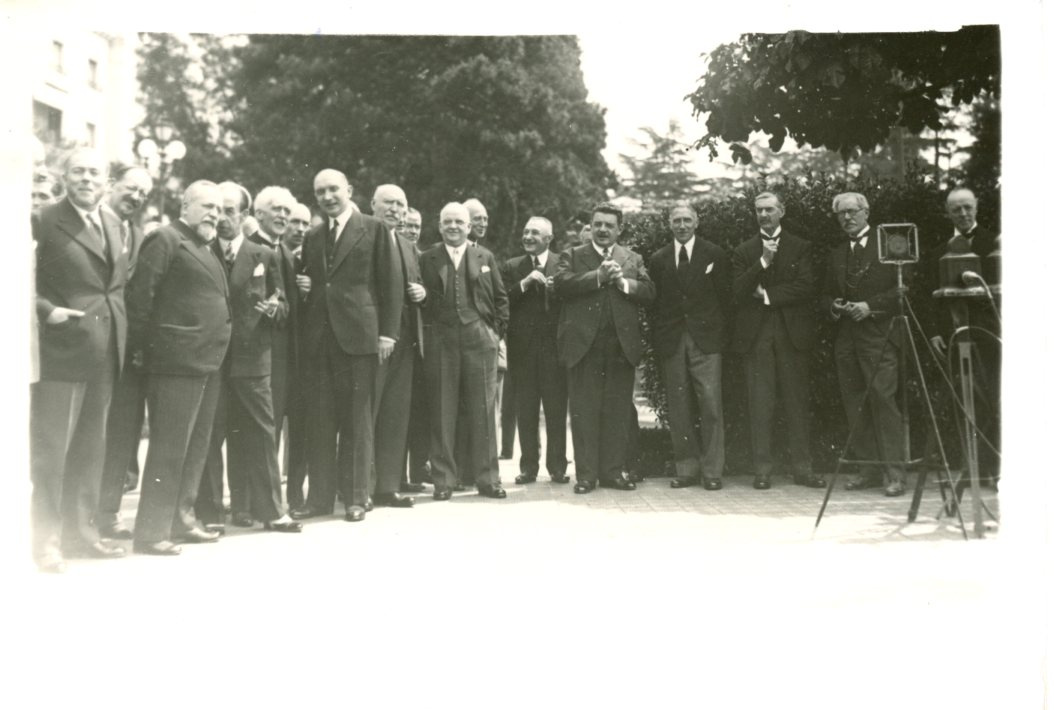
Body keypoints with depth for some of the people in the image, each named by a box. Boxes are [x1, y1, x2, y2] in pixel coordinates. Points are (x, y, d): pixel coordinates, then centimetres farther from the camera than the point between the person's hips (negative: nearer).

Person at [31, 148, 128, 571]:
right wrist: (46, 310, -21)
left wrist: (117, 321, 10)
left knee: (90, 448, 14)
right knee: (50, 448, -1)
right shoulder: (44, 221, -8)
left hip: (104, 353, 7)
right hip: (61, 348, -7)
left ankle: (81, 530, 25)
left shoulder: (113, 223, 14)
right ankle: (46, 539, 7)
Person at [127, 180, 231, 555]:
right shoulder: (166, 239, -7)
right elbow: (140, 293, -13)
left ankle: (181, 519, 25)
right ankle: (152, 531, 0)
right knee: (169, 448, -6)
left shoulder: (208, 249, 19)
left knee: (196, 447, 14)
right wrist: (140, 348, -12)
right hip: (177, 360, -9)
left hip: (207, 362, 9)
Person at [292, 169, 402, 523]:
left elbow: (391, 283, -2)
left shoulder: (374, 230, 2)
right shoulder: (312, 237, 16)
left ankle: (355, 497, 11)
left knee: (357, 419, 2)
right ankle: (319, 496, 13)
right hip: (317, 339, 4)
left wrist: (387, 333, -8)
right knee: (319, 420, 5)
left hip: (357, 335, -4)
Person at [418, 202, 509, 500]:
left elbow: (501, 298, 12)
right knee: (442, 412, 1)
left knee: (482, 411, 3)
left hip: (479, 338, 1)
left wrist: (497, 330, 4)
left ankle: (486, 478, 10)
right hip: (440, 341, 0)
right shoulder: (427, 259, 9)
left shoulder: (485, 257, 11)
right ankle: (443, 479, 8)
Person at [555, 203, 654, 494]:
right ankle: (585, 475, 5)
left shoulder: (633, 260, 16)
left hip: (621, 347, 2)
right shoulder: (572, 256, 10)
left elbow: (649, 292, 4)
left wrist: (623, 282, -11)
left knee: (617, 412, 4)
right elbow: (561, 284, -9)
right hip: (583, 346, -2)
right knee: (584, 412, -1)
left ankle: (613, 471, 12)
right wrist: (597, 277, -13)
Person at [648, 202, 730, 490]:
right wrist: (657, 339, 3)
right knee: (679, 410, 3)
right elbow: (654, 301, 11)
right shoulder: (658, 259, 11)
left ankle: (712, 471, -1)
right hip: (672, 343, 2)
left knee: (711, 407, -7)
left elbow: (725, 296, 5)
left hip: (706, 340, -2)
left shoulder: (715, 255, 6)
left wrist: (721, 334, -2)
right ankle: (686, 469, 10)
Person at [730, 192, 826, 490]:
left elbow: (807, 287, -3)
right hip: (756, 335, 0)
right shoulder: (743, 251, 11)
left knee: (797, 403, 1)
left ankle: (802, 468, 6)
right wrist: (763, 261, -12)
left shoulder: (800, 248, 10)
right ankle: (762, 469, 2)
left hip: (793, 333, 0)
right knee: (760, 406, -3)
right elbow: (738, 292, -2)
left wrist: (768, 295, -7)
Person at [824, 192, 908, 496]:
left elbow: (902, 289, -4)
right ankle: (869, 468, 11)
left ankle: (894, 472, -11)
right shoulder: (836, 255, 20)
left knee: (882, 398, -14)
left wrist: (870, 305, -13)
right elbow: (827, 294, 23)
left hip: (879, 336, -6)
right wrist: (833, 306, 2)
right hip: (846, 338, 6)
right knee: (855, 405, 4)